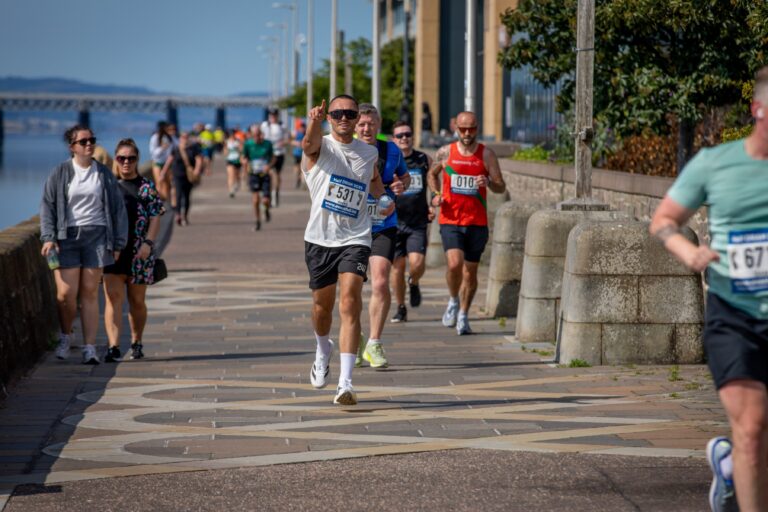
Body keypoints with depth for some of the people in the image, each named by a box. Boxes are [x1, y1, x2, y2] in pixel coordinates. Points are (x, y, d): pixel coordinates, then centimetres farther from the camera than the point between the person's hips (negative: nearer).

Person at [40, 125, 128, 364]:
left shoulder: (104, 174, 10)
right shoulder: (60, 173, 5)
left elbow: (117, 209, 12)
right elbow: (47, 205, 4)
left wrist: (118, 243, 7)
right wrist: (48, 237, -8)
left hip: (96, 236, 1)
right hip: (67, 236, -1)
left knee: (90, 293, 0)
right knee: (66, 293, -7)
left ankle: (90, 348, 2)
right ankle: (65, 336, 19)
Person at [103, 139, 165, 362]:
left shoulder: (147, 187, 6)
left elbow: (155, 217, 1)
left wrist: (148, 243, -12)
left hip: (138, 252, 0)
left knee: (137, 300, 9)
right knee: (113, 297, -12)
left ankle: (136, 343, 27)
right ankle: (114, 346, -18)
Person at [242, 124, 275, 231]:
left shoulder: (267, 144, -3)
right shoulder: (248, 144, -5)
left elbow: (273, 157, 10)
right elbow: (244, 158, 7)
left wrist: (269, 166, -9)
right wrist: (246, 163, -17)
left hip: (265, 175, 0)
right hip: (253, 175, 0)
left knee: (265, 200, -8)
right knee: (256, 200, -7)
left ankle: (267, 210, 29)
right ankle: (258, 222, 11)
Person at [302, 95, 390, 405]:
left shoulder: (369, 153, 9)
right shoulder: (321, 147, -3)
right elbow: (309, 143, -30)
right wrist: (314, 122, -50)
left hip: (355, 239, 1)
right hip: (320, 238, 0)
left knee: (349, 305, -14)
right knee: (322, 304, 13)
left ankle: (346, 384, -18)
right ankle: (323, 352, 46)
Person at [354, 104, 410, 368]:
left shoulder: (391, 151, -1)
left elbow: (405, 176, 16)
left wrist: (401, 186, -6)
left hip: (383, 227, 0)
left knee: (380, 283, -15)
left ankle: (374, 344, -2)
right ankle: (354, 345, 27)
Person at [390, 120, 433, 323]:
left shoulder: (425, 161, 4)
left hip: (418, 222, 0)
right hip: (395, 221, 0)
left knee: (417, 263, -15)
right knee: (397, 266, 3)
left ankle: (413, 284, 20)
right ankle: (400, 308, 19)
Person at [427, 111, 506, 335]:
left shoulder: (487, 154, 1)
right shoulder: (445, 153, 2)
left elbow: (501, 187, 2)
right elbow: (432, 174, 22)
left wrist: (488, 182, -20)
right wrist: (436, 194, 3)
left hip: (477, 222, 1)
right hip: (450, 221, -1)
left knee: (470, 271, 7)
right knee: (454, 263, -21)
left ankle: (463, 316, 24)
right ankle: (453, 301, 7)